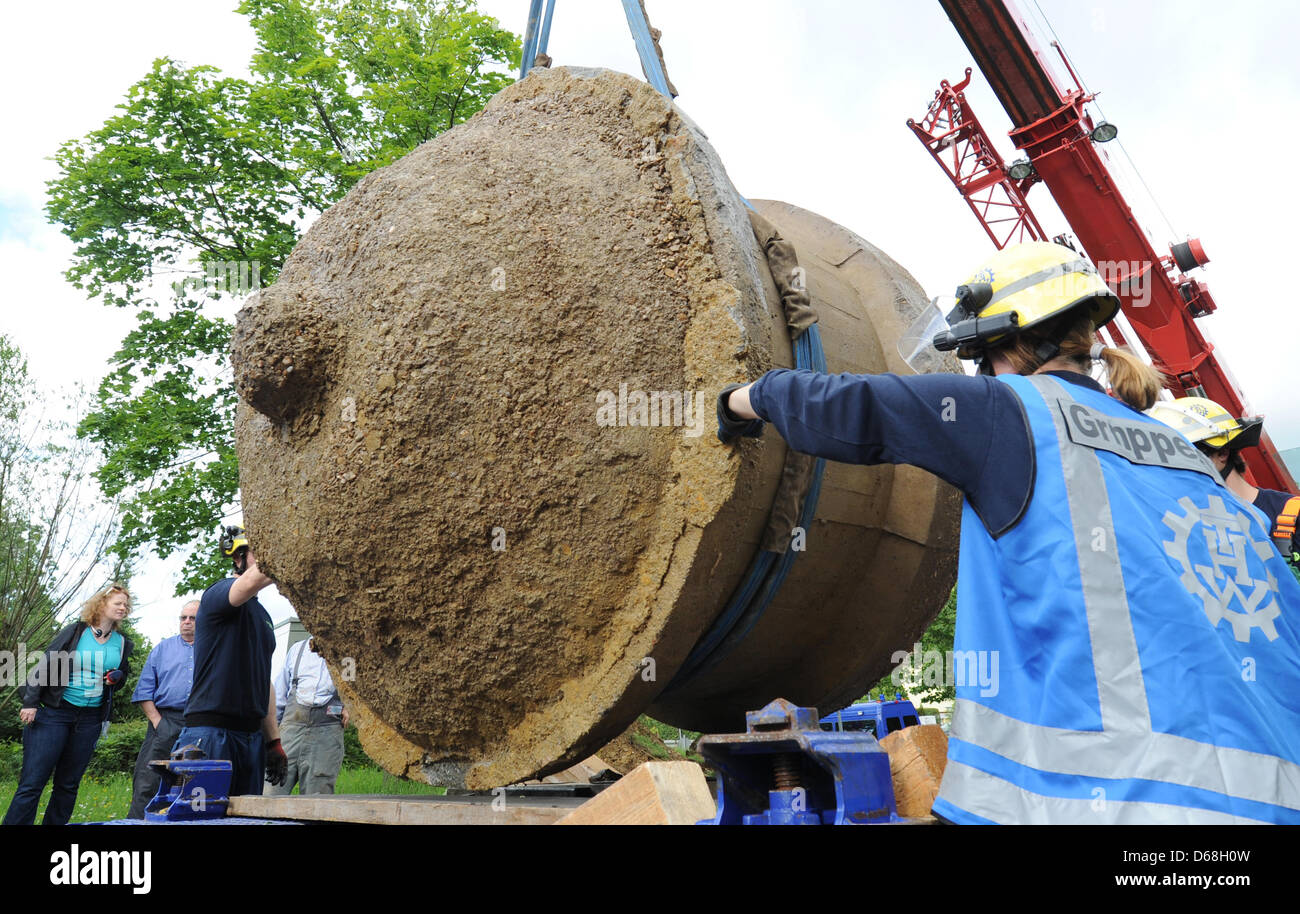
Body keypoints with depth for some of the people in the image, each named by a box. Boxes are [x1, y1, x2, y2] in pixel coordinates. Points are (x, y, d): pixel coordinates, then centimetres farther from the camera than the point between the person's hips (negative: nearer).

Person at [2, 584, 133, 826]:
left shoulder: (123, 643, 10)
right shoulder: (74, 632, -1)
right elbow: (44, 666, -1)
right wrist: (30, 702, -7)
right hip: (54, 714, -4)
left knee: (68, 785, 9)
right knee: (32, 783, -6)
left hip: (90, 721, 4)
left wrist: (118, 677, 1)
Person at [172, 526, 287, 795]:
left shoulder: (263, 616, 19)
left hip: (251, 737, 8)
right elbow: (252, 581, -31)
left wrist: (273, 741, 17)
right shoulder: (217, 595, -5)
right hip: (210, 732, -8)